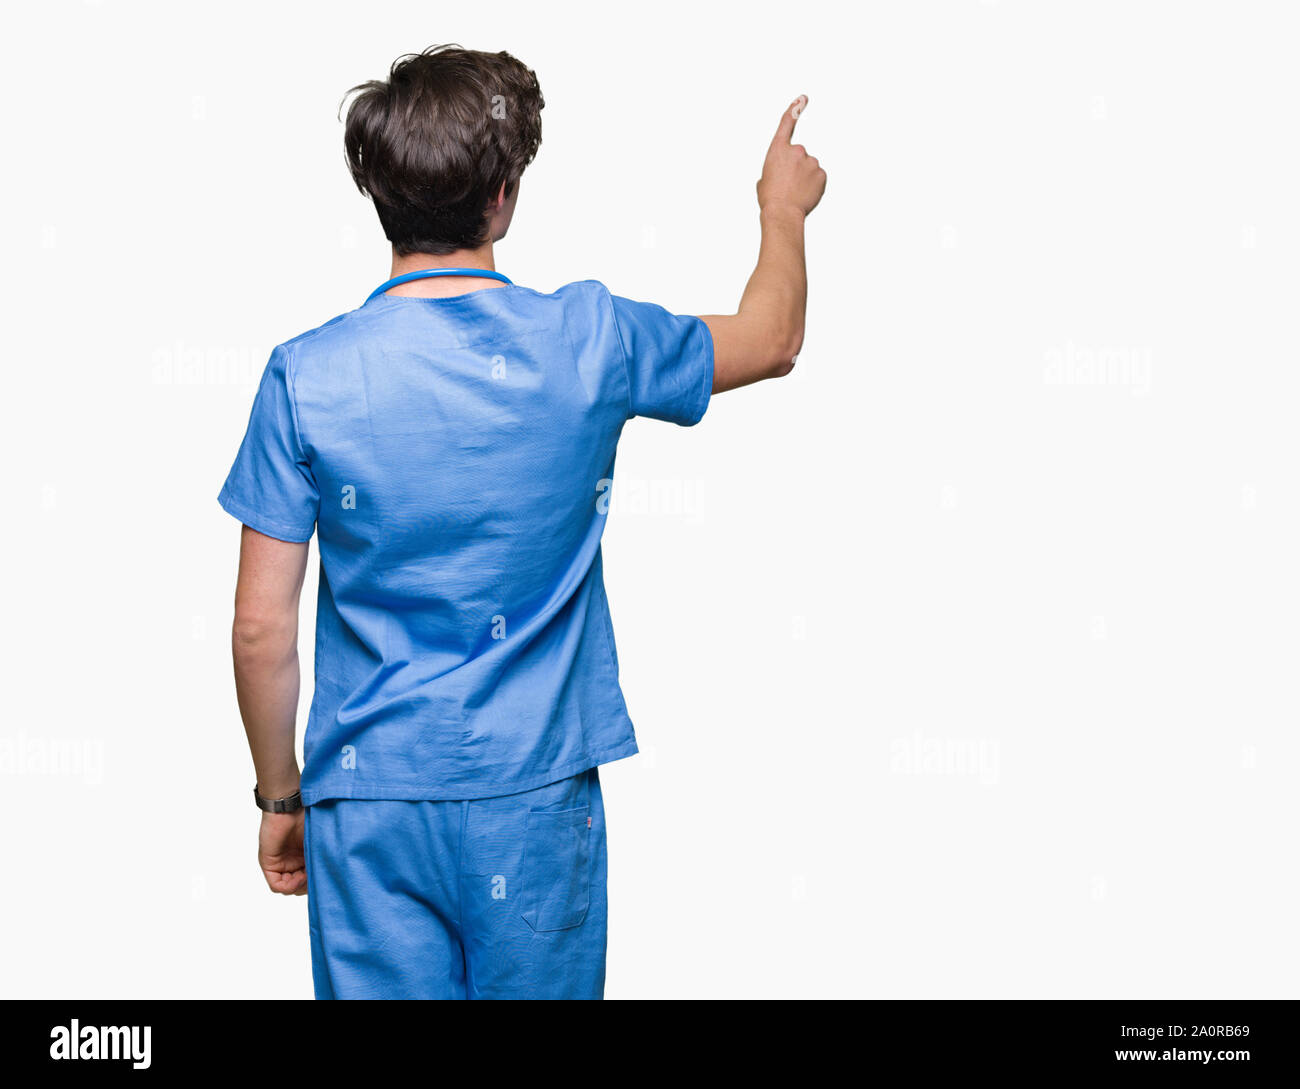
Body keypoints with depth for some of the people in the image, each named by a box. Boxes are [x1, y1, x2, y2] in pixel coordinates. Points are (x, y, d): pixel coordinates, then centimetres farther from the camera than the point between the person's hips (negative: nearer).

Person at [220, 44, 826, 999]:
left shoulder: (308, 375, -9)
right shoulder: (589, 343, -8)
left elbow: (261, 627, -6)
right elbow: (774, 341, 12)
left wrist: (280, 795, 10)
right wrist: (784, 209, 31)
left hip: (369, 798, 0)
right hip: (535, 796, 0)